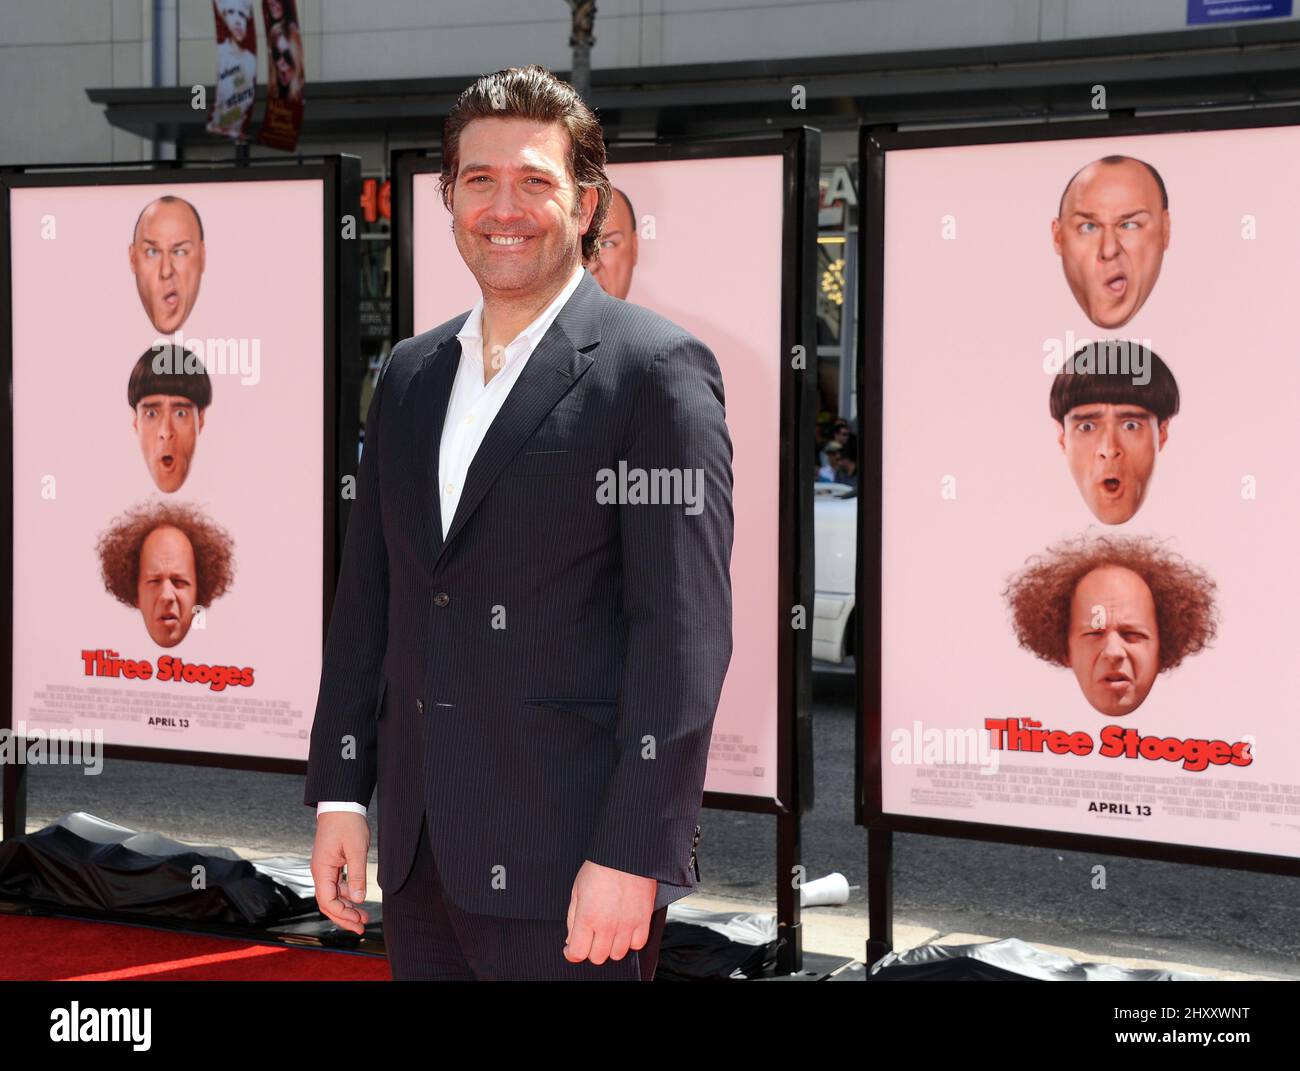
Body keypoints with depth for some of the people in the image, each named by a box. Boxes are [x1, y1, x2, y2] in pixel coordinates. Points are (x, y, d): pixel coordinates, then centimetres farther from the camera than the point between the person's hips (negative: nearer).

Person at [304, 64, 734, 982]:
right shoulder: (411, 374, 13)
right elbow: (367, 595, 15)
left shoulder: (657, 370, -8)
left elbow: (685, 630, -13)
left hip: (567, 860, -6)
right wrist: (340, 793, 10)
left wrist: (632, 855, -17)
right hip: (419, 851, 6)